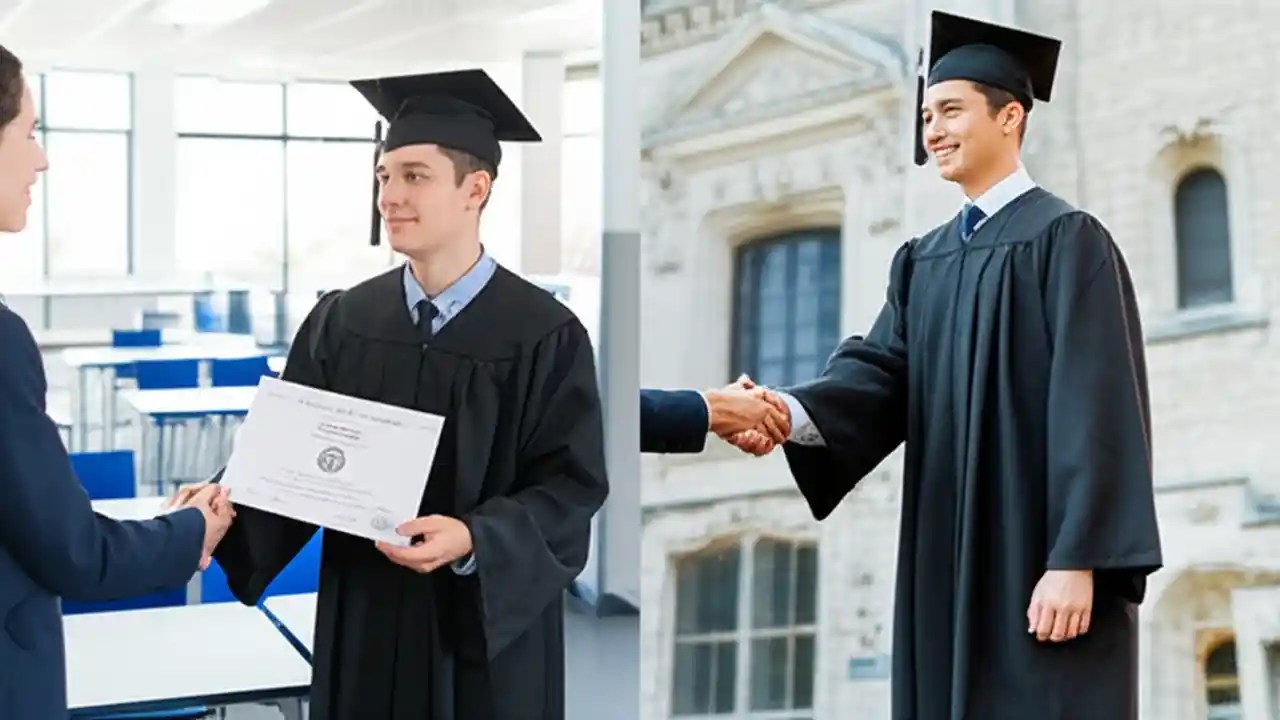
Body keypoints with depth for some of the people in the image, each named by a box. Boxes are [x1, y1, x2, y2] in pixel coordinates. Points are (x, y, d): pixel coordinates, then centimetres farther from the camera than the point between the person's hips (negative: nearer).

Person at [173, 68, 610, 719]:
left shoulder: (545, 336, -8)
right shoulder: (340, 323, 3)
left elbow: (571, 488, -11)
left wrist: (472, 540, -26)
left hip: (492, 634, -3)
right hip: (364, 623, 3)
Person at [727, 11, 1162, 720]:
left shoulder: (1066, 238, -4)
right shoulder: (923, 260, 17)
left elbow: (1096, 407, -12)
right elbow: (881, 372, 2)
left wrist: (1076, 560, -20)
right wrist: (796, 413, -20)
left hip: (1040, 563, -7)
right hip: (949, 566, 7)